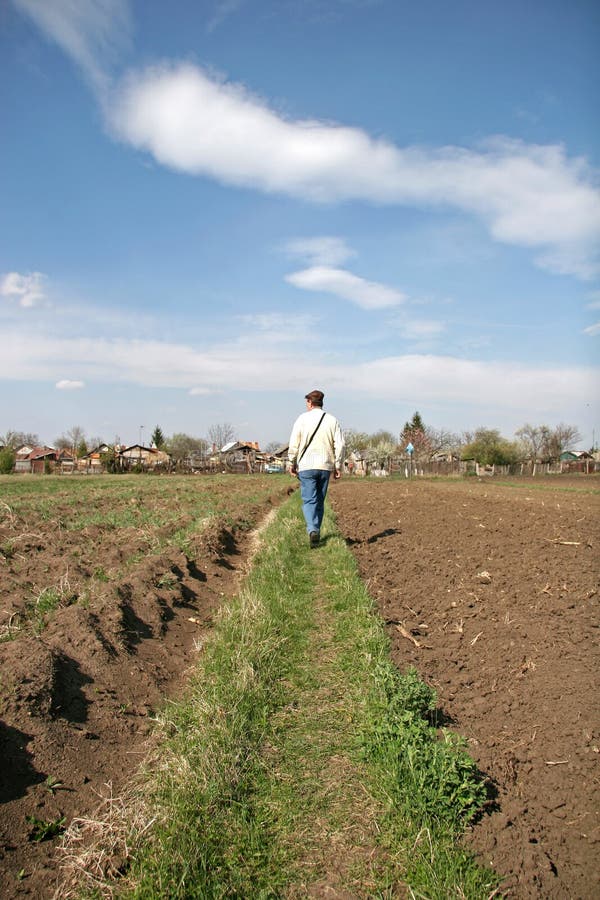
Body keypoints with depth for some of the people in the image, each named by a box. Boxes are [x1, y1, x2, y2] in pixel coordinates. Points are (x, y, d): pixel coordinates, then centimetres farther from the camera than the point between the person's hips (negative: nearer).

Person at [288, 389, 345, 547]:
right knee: (320, 501, 14)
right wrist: (338, 466, 7)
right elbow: (339, 445, 0)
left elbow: (293, 444, -4)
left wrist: (292, 463, 7)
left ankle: (313, 530, -24)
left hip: (306, 466, -3)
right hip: (325, 466, 3)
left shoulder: (302, 419, -2)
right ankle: (316, 531, 20)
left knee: (309, 500, -5)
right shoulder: (332, 420, 5)